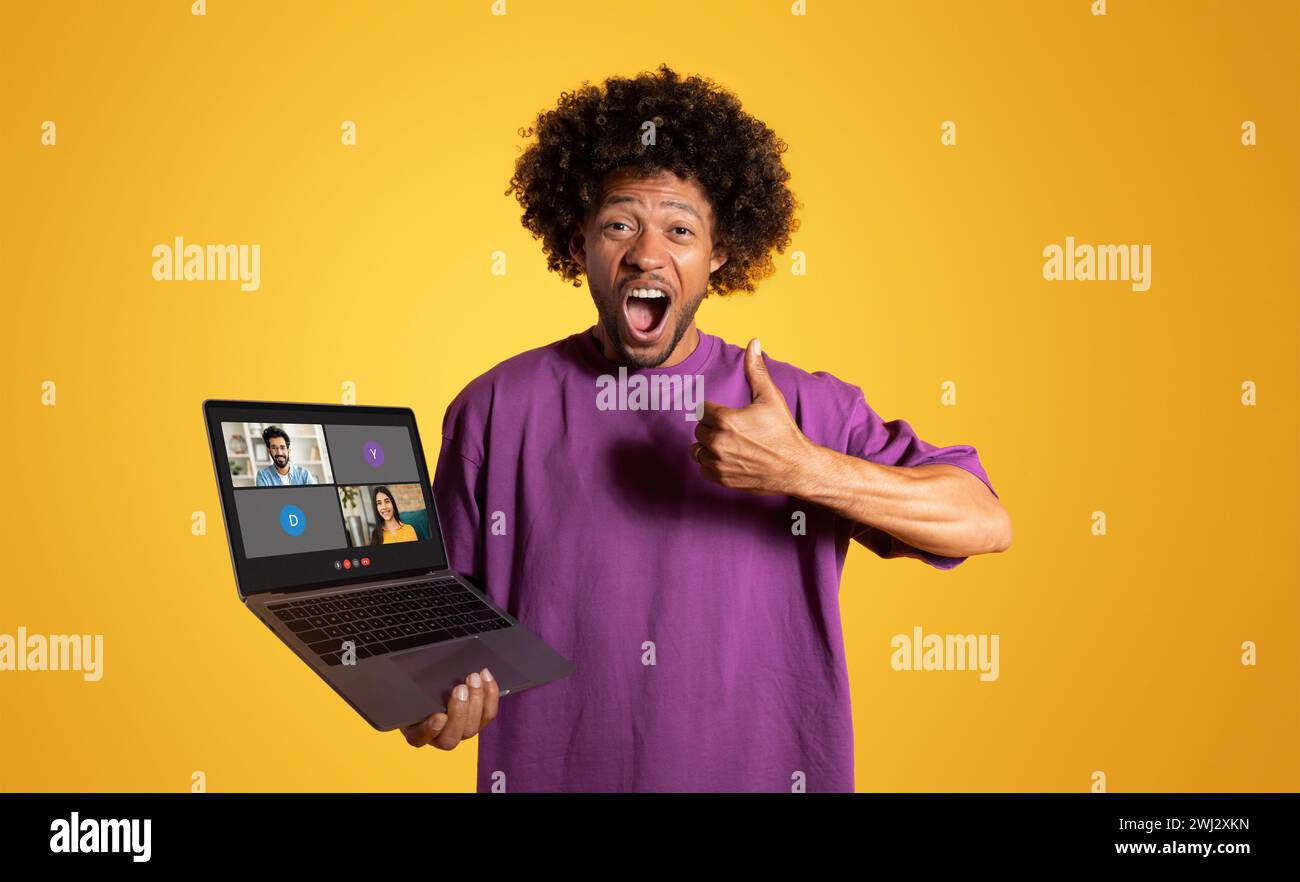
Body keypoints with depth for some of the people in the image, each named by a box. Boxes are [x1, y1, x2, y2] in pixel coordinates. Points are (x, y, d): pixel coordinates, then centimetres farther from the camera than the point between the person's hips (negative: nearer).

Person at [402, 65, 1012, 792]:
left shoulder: (807, 408, -7)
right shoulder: (495, 411, -6)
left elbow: (984, 523, -15)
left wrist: (804, 471, -26)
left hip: (762, 770, 1)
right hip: (549, 771, 0)